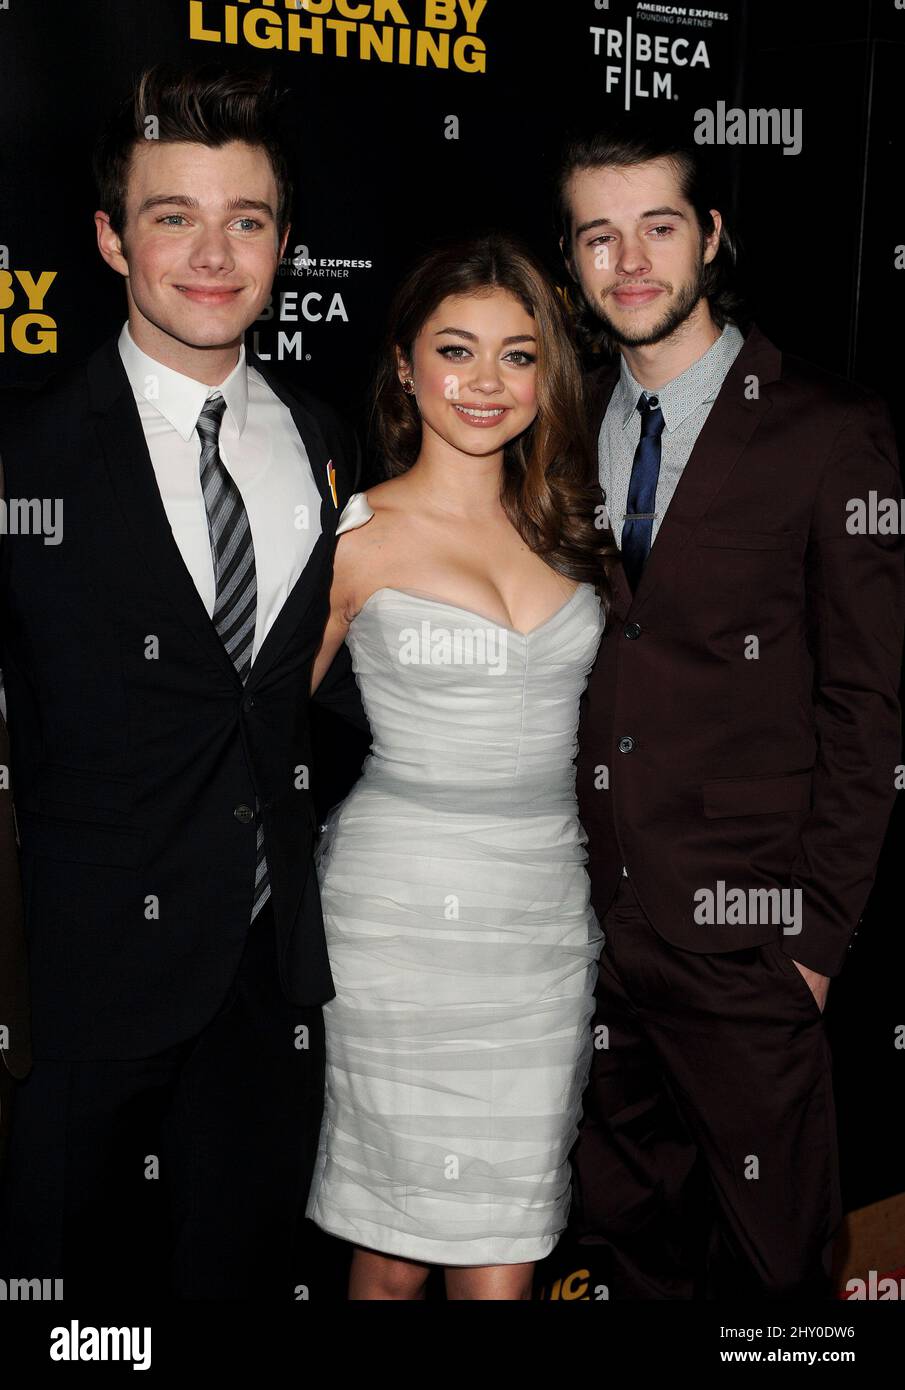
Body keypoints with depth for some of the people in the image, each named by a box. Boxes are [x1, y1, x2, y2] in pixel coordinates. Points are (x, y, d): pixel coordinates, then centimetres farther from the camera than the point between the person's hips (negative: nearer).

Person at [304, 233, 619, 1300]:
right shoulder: (355, 536, -4)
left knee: (504, 1262, 8)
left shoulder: (564, 524, 10)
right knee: (394, 1249, 6)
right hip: (406, 904, -3)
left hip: (550, 909, 4)